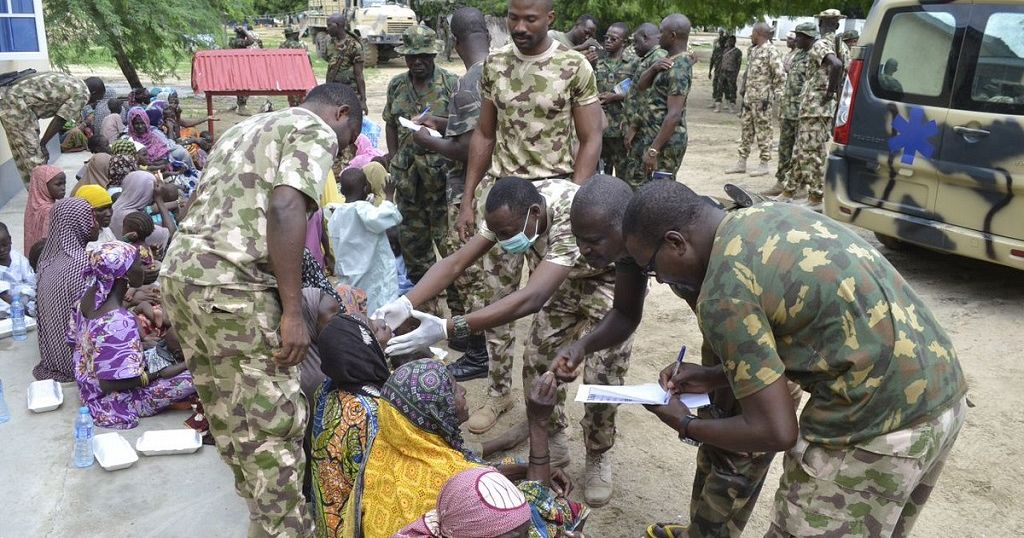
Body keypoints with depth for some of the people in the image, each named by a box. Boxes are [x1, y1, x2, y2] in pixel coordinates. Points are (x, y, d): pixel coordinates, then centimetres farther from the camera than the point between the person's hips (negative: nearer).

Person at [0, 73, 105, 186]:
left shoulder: (69, 81, 20)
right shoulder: (82, 94, -7)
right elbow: (59, 120, -9)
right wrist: (42, 145, -2)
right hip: (18, 104, -10)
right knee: (34, 157, -4)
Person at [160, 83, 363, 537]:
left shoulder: (246, 127, 27)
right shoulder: (316, 132, 0)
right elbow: (285, 209, -18)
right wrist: (293, 312, -18)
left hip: (179, 270, 10)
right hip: (230, 286, -10)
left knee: (228, 414, 22)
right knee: (274, 423, 0)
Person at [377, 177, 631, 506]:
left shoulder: (573, 218, -43)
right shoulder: (511, 211, -23)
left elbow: (531, 299, -53)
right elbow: (456, 262, -22)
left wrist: (446, 329, -58)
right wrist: (405, 303, -39)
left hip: (610, 279, -6)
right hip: (564, 278, 6)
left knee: (601, 372, -14)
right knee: (538, 359, -1)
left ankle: (598, 457, 12)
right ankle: (554, 443, 22)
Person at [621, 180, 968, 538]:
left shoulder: (723, 293, -17)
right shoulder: (773, 216, 9)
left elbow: (776, 432, -15)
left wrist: (685, 426, 2)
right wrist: (714, 377, 16)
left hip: (875, 429, -9)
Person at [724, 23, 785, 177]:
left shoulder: (771, 51, -13)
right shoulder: (753, 50, 14)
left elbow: (780, 75, -18)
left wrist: (771, 91, -9)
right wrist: (745, 90, 14)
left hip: (763, 99, -9)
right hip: (749, 98, 9)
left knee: (763, 132, -1)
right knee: (746, 130, 11)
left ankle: (764, 165, 7)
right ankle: (741, 163, 17)